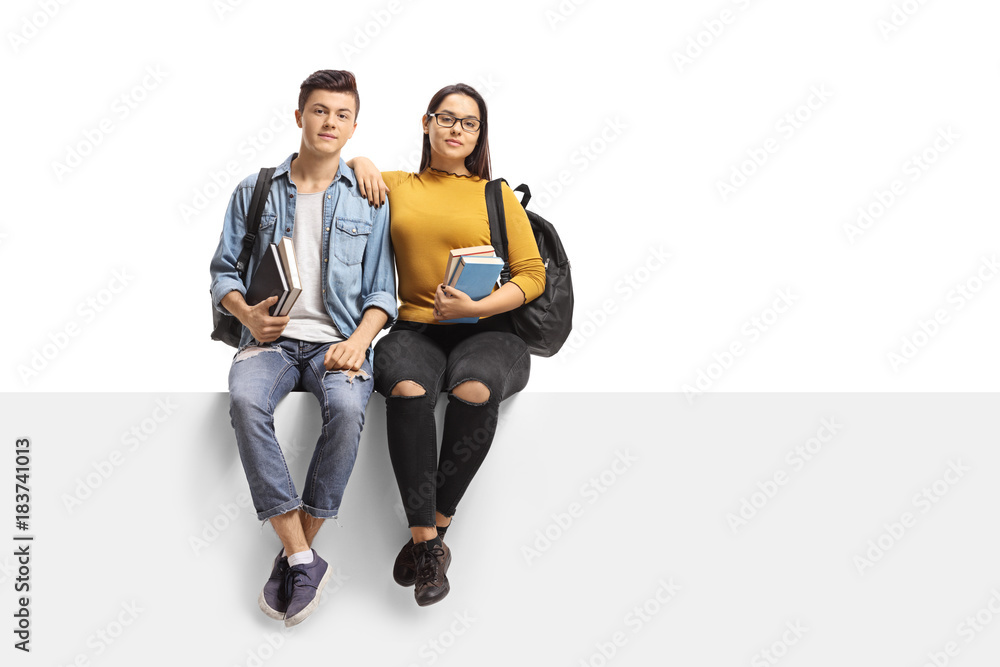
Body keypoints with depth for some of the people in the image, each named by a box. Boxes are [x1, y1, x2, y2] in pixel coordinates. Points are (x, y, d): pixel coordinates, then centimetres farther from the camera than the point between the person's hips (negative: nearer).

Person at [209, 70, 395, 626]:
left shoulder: (368, 199, 12)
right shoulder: (255, 192, 15)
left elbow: (381, 290, 10)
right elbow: (224, 271, 16)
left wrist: (360, 339, -10)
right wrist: (248, 313, -6)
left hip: (338, 341, -1)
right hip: (272, 337, 1)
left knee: (348, 406, -36)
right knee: (245, 399, -34)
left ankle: (295, 554, -22)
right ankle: (303, 559, -30)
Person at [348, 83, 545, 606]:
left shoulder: (496, 195, 12)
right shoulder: (395, 186, 17)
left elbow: (533, 274, 6)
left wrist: (475, 306, -9)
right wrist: (361, 162, 11)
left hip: (485, 330, -1)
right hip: (414, 327, 1)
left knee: (474, 389, -36)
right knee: (406, 388, -35)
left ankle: (432, 525, -22)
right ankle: (428, 541, -30)